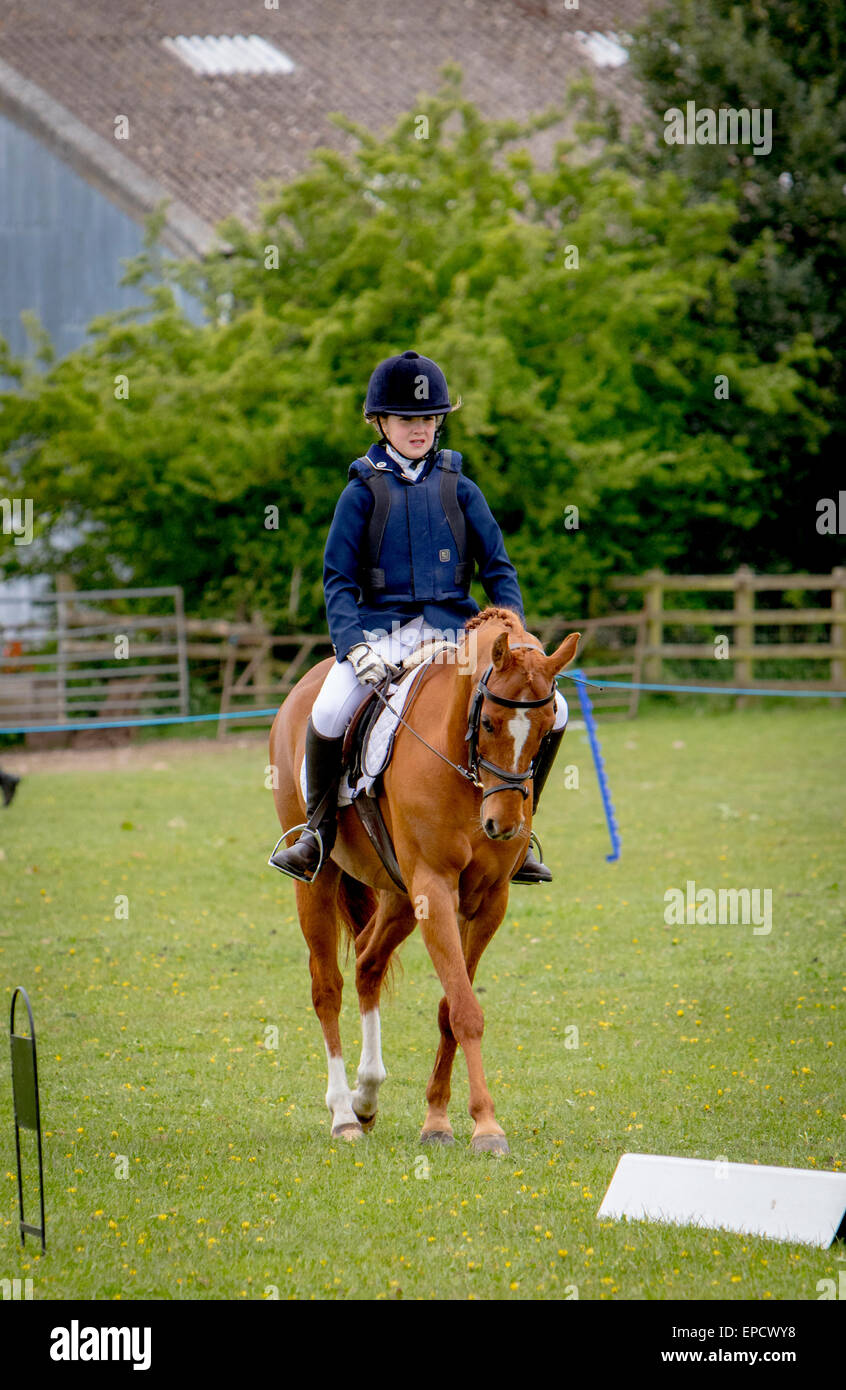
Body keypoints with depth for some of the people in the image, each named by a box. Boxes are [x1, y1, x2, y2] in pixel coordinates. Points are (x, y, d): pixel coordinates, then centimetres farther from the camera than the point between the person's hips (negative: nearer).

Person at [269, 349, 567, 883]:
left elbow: (498, 568, 10)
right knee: (328, 714, -31)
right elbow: (339, 579, 0)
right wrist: (354, 644, -16)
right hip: (383, 630, -2)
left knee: (550, 709, -14)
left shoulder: (458, 489, 9)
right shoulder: (363, 492, 3)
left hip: (453, 629, 2)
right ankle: (320, 830, -6)